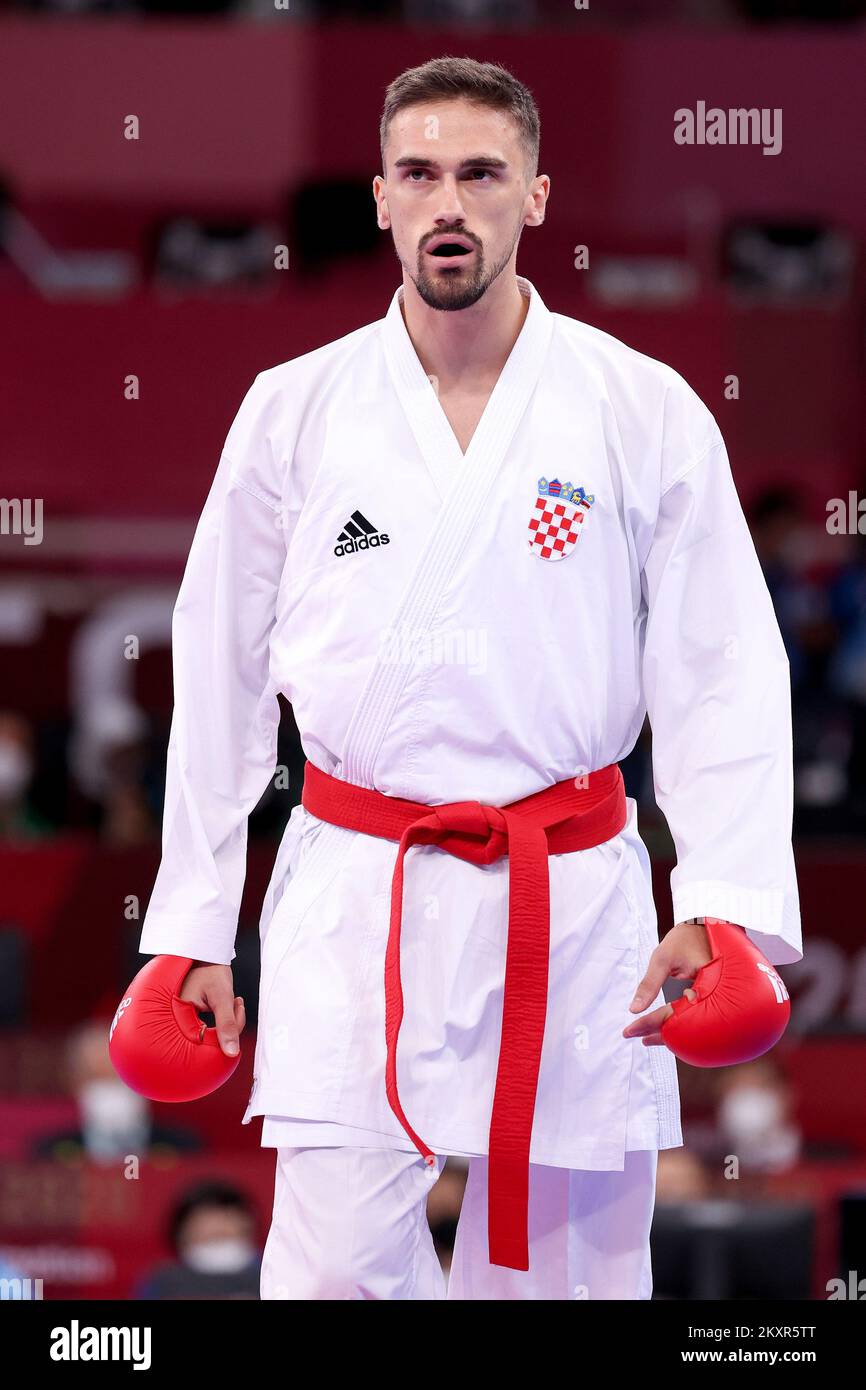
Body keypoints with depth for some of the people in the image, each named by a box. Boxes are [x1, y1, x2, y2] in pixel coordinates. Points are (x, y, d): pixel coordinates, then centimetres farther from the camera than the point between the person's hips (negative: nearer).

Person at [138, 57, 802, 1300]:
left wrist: (728, 905, -13)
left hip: (574, 908, 0)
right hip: (354, 911, 0)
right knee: (335, 1269, -8)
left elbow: (721, 675, -1)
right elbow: (220, 679, 9)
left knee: (569, 1262, 6)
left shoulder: (645, 413, 0)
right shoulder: (295, 413, 4)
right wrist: (192, 926, 8)